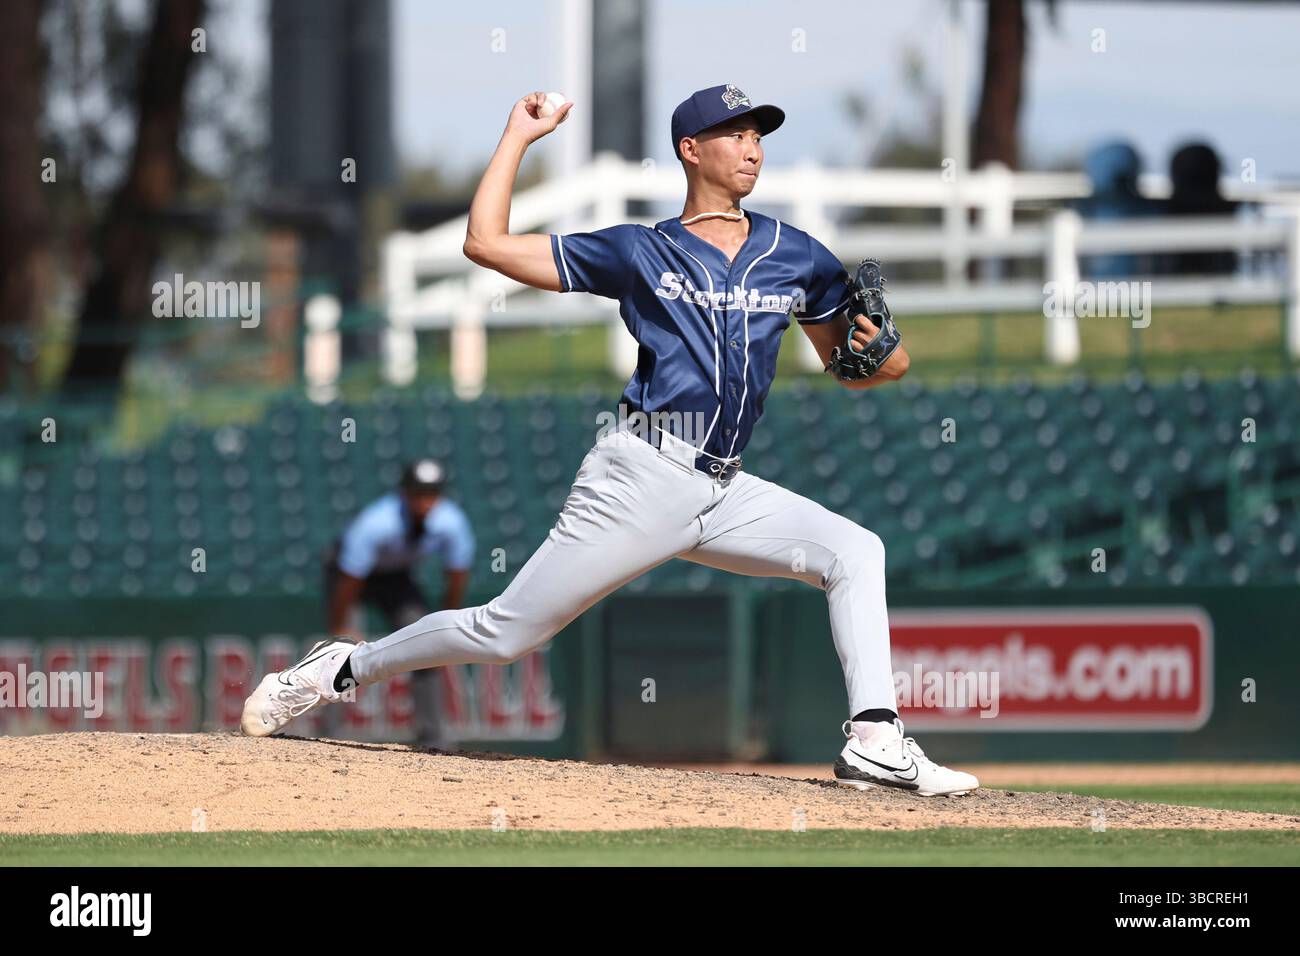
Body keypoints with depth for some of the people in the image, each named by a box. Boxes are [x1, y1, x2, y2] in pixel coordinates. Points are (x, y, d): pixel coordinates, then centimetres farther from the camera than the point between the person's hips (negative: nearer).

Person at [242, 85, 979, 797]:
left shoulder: (798, 257, 13)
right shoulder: (638, 252, 5)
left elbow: (847, 367, 20)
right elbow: (487, 243, 4)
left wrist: (882, 355, -4)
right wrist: (519, 138, 9)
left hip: (725, 493, 4)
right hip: (643, 476, -4)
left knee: (855, 551, -15)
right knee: (508, 631, -3)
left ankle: (875, 744, -21)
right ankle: (345, 669, 16)